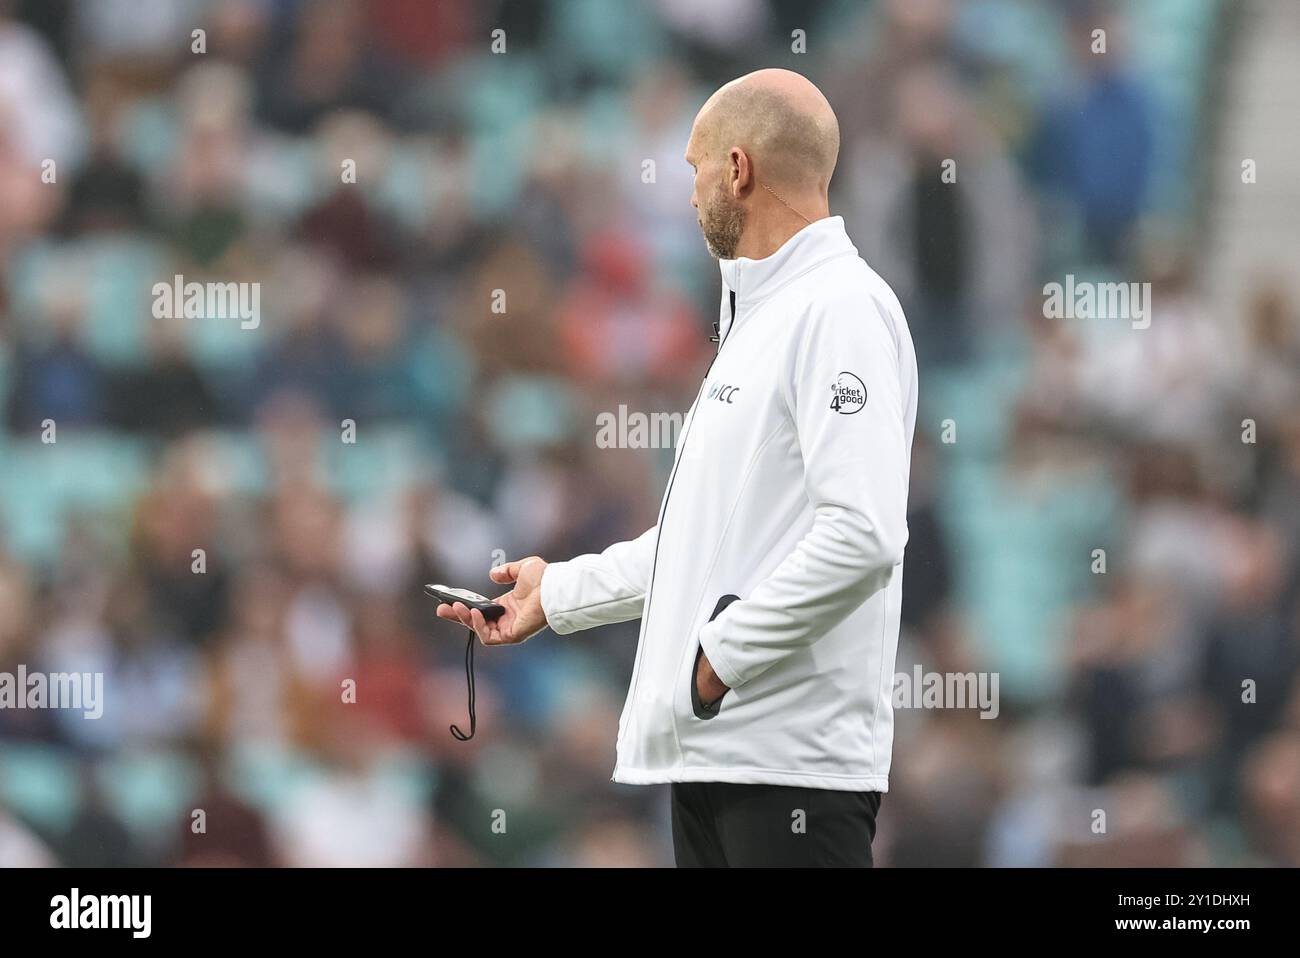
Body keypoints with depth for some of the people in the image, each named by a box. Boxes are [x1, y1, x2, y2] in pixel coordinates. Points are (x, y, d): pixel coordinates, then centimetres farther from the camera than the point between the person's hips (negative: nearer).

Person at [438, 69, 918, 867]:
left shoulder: (842, 312, -13)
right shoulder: (762, 316, 21)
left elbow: (860, 537, -24)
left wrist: (721, 657, -18)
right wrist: (558, 594, 28)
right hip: (713, 744, 10)